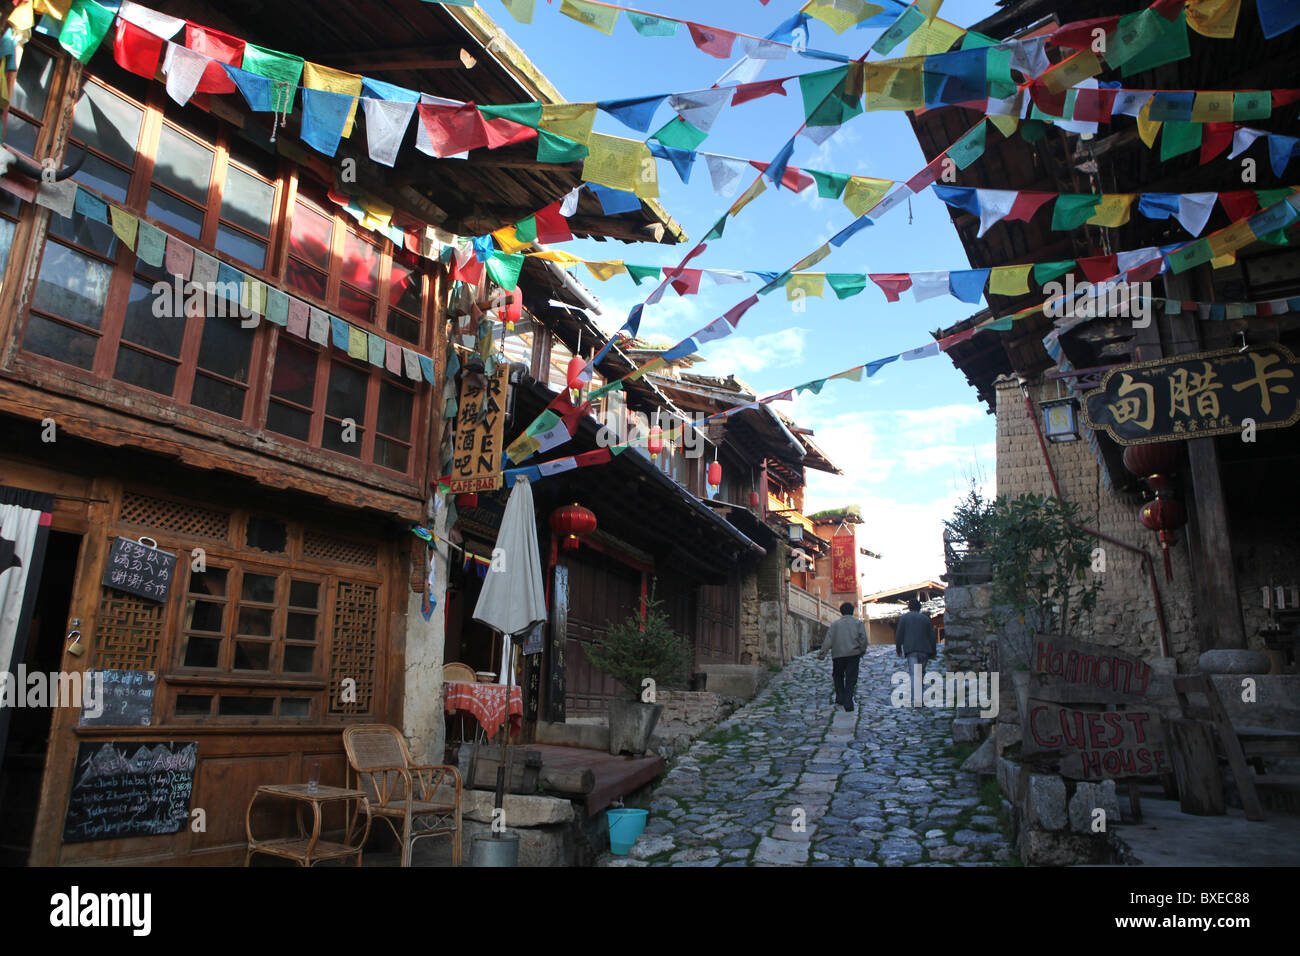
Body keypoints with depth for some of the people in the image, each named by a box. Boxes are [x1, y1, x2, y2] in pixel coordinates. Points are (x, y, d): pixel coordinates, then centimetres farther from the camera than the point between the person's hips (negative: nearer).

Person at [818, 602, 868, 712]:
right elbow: (863, 638, -4)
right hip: (853, 654, -1)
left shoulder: (835, 624, 7)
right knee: (851, 678, 1)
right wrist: (863, 651, 9)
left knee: (838, 676, 20)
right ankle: (848, 702, -9)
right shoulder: (858, 623, 7)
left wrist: (823, 653, -4)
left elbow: (828, 640, -3)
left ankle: (840, 698, 19)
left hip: (838, 655, 1)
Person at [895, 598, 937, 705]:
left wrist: (898, 650, 9)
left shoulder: (904, 618, 5)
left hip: (911, 650, -3)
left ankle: (915, 700, -22)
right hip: (924, 650, 3)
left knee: (914, 674, -9)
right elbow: (932, 636, 11)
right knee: (921, 673, 16)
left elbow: (899, 635, 1)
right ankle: (919, 696, 17)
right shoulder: (925, 618, 12)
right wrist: (932, 652, 16)